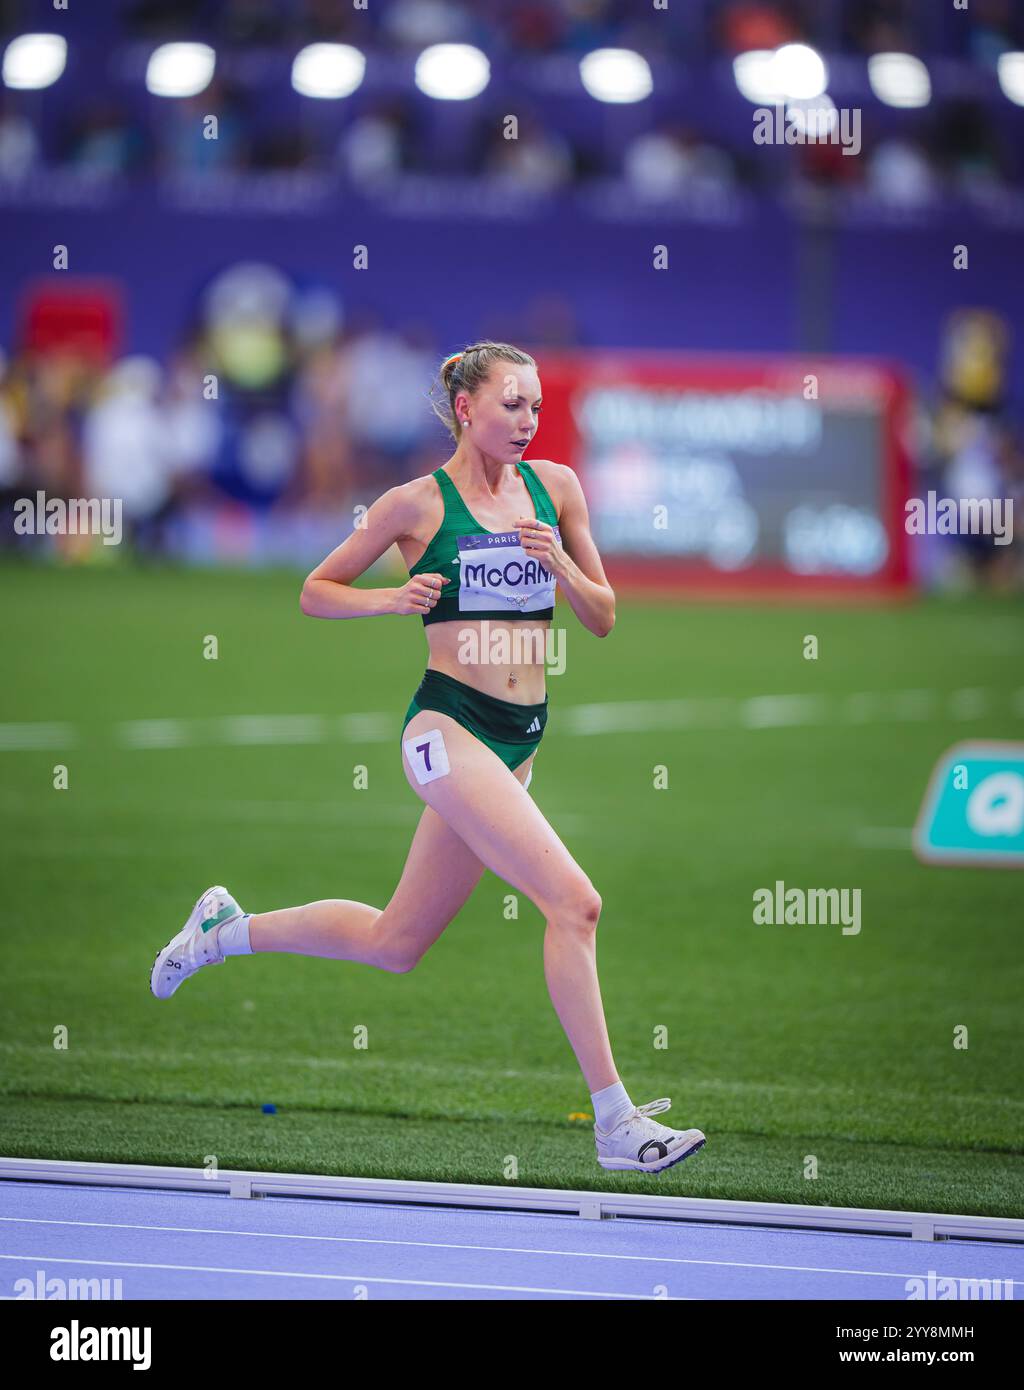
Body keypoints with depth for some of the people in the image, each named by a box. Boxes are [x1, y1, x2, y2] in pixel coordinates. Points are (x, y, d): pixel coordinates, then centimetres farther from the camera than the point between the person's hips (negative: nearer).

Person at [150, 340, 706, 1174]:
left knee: (397, 944, 14)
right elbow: (315, 593, 7)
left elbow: (602, 619, 12)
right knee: (574, 902, -20)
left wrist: (562, 567, -7)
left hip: (519, 737, 6)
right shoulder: (418, 504, -3)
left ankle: (230, 930, 35)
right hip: (449, 723, -6)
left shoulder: (556, 486, 9)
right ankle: (615, 1122, -18)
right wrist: (394, 598, -11)